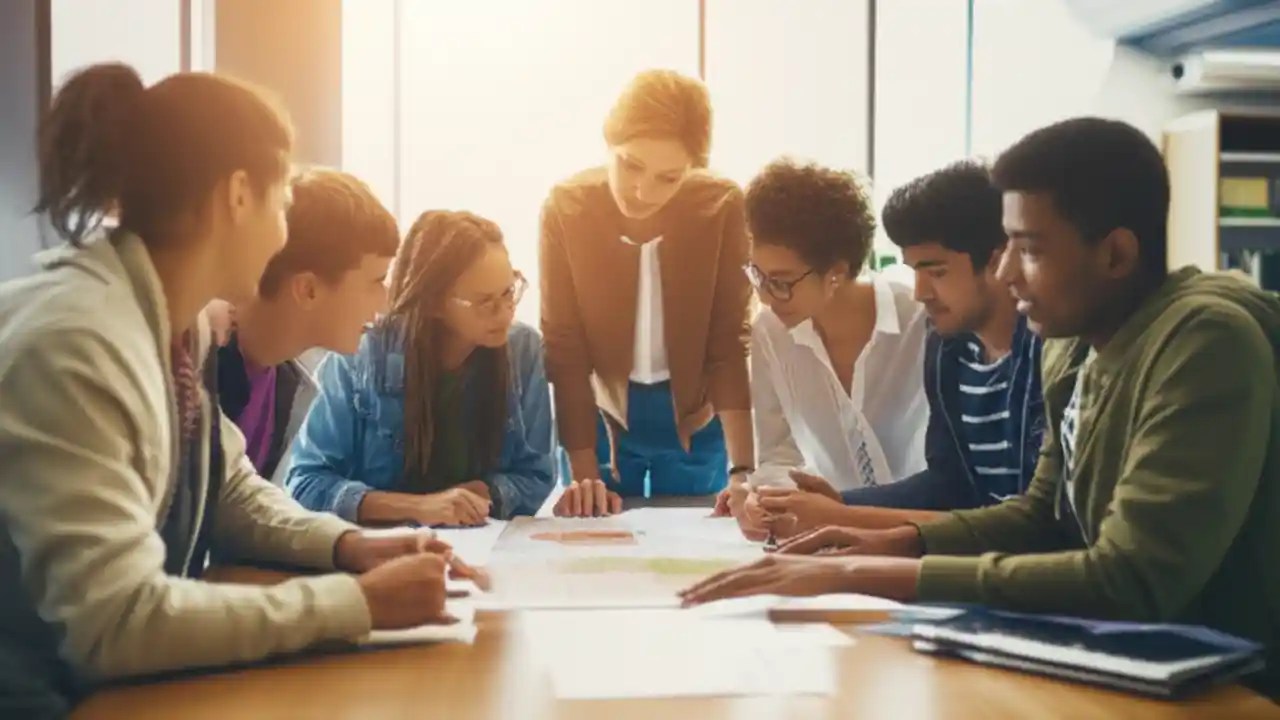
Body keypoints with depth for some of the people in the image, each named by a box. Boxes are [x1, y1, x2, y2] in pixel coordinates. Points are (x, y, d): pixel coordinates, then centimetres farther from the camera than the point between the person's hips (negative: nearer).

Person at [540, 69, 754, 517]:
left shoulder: (723, 207, -20)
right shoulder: (564, 208, -19)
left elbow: (729, 343, -17)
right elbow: (564, 350, -18)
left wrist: (742, 469, -26)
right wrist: (583, 473, -24)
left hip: (697, 422, 1)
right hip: (602, 418, 0)